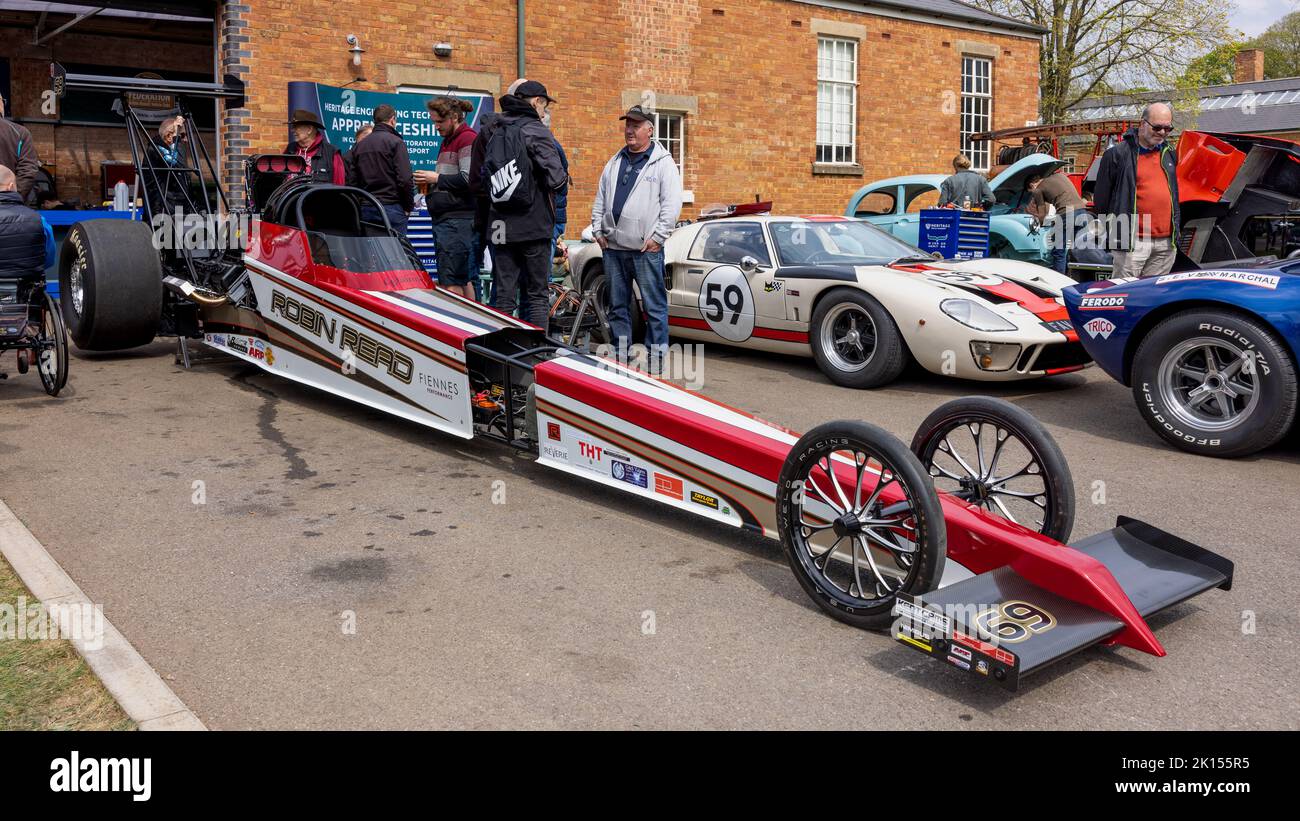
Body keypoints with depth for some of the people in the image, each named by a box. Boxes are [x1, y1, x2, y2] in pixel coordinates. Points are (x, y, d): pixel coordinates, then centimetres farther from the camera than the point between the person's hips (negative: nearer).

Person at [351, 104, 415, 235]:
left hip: (365, 209, 6)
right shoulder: (395, 142, -5)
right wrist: (409, 206, -1)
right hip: (391, 207, -6)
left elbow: (352, 182, 12)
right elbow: (405, 179, -12)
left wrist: (360, 205, 16)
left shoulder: (359, 146, 14)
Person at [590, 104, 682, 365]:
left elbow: (672, 204, -8)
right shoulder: (614, 163, 17)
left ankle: (656, 360, 1)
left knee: (654, 306, -4)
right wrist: (598, 230, 11)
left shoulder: (663, 163, -1)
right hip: (612, 247, 6)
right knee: (617, 305, 11)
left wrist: (658, 237, -13)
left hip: (646, 249, -6)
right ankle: (620, 356, 21)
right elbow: (600, 200, 21)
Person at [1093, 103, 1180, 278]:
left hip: (1166, 244, 6)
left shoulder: (1169, 154, 16)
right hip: (1133, 242, -6)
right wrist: (1112, 228, 0)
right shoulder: (1117, 154, -5)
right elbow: (1101, 196, -2)